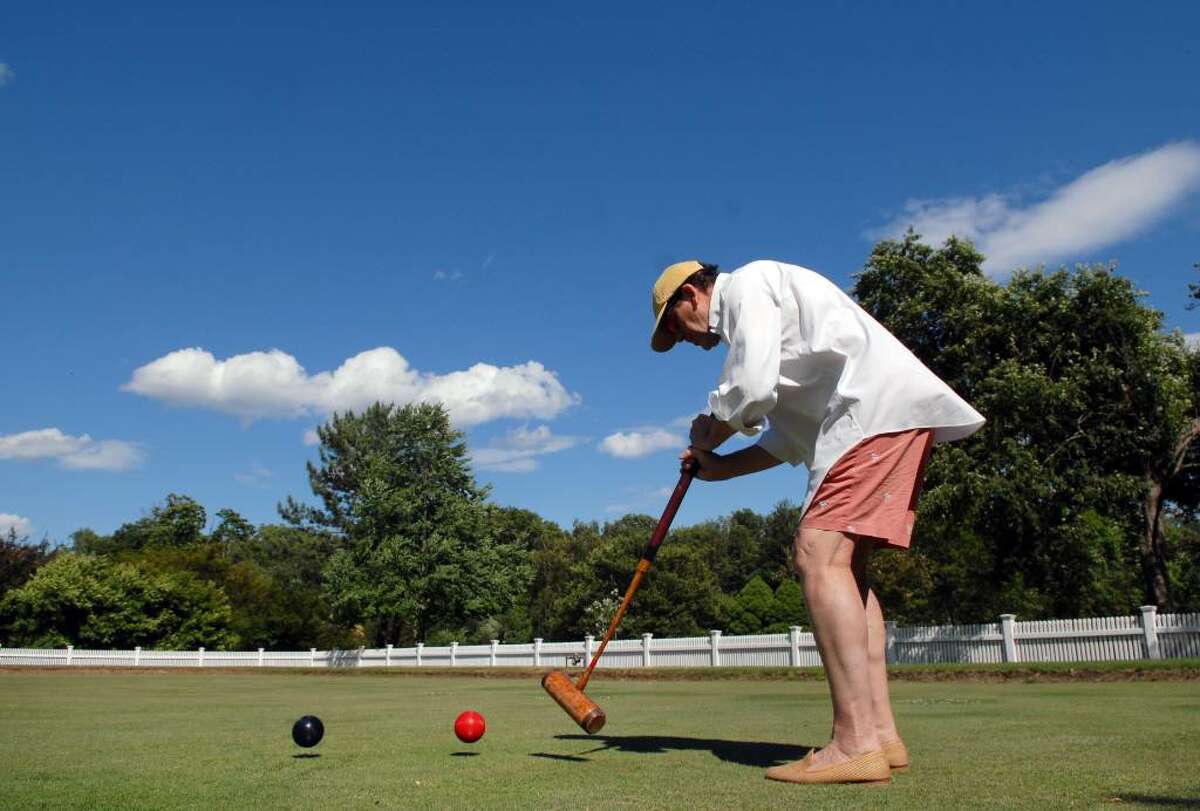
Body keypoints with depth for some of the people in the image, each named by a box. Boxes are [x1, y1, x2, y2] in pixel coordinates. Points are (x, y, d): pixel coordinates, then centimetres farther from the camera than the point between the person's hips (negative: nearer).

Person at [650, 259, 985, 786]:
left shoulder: (745, 284, 2)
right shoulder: (749, 313, 30)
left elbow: (752, 388, -13)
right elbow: (791, 437, 26)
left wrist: (708, 434, 5)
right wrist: (721, 467, 18)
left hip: (879, 407, -10)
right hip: (880, 417, 10)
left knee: (820, 554, -17)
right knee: (843, 565, 7)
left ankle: (856, 743, -20)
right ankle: (881, 735, 5)